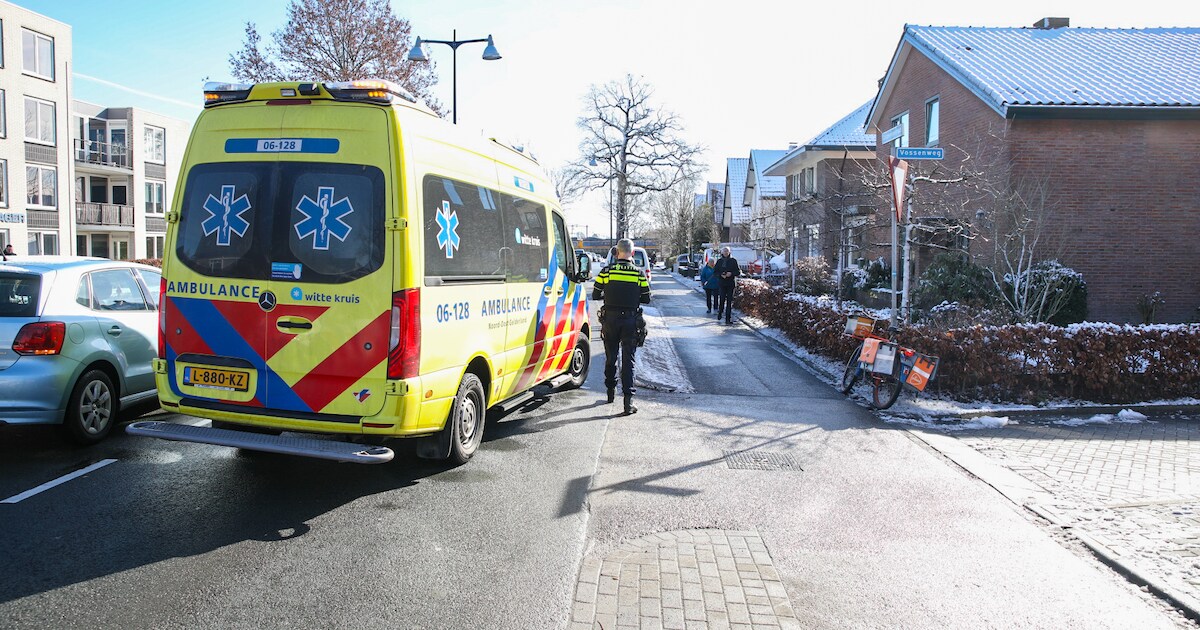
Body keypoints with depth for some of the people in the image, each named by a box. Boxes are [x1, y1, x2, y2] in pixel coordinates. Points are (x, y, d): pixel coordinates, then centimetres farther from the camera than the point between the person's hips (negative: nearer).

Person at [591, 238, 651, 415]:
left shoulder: (606, 271, -4)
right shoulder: (639, 274, -4)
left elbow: (595, 295, 2)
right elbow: (646, 299, 1)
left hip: (610, 319, 1)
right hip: (630, 320, -1)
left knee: (610, 357, 17)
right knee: (628, 360, 0)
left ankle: (611, 391, 32)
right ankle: (628, 400, -8)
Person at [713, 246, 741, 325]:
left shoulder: (733, 261, 4)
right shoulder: (719, 261, 8)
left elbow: (738, 272, 4)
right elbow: (715, 271, 9)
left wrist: (731, 273, -14)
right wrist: (721, 275, -10)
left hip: (731, 283, 0)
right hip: (722, 283, 0)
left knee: (729, 300, -2)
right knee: (722, 298, -8)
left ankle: (728, 317, 0)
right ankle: (720, 312, 18)